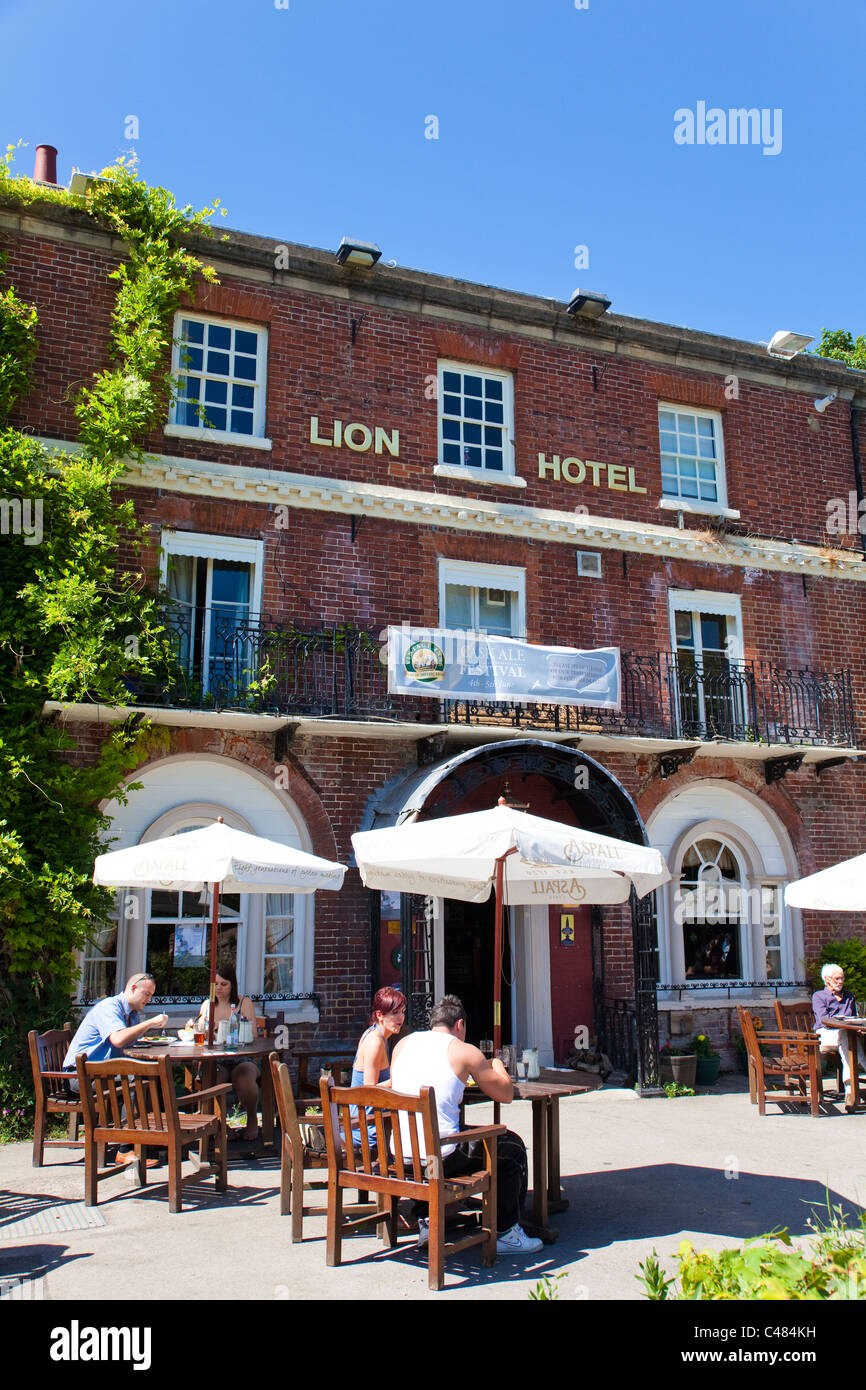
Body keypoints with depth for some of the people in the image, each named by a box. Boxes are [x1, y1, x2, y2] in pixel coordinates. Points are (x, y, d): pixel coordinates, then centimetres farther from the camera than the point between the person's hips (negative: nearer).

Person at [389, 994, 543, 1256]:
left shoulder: (403, 1043, 11)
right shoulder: (465, 1051, -2)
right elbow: (506, 1094, 4)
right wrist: (497, 1067, 26)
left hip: (400, 1155, 6)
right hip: (440, 1156, -6)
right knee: (512, 1147, 18)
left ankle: (429, 1221, 33)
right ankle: (505, 1233, 24)